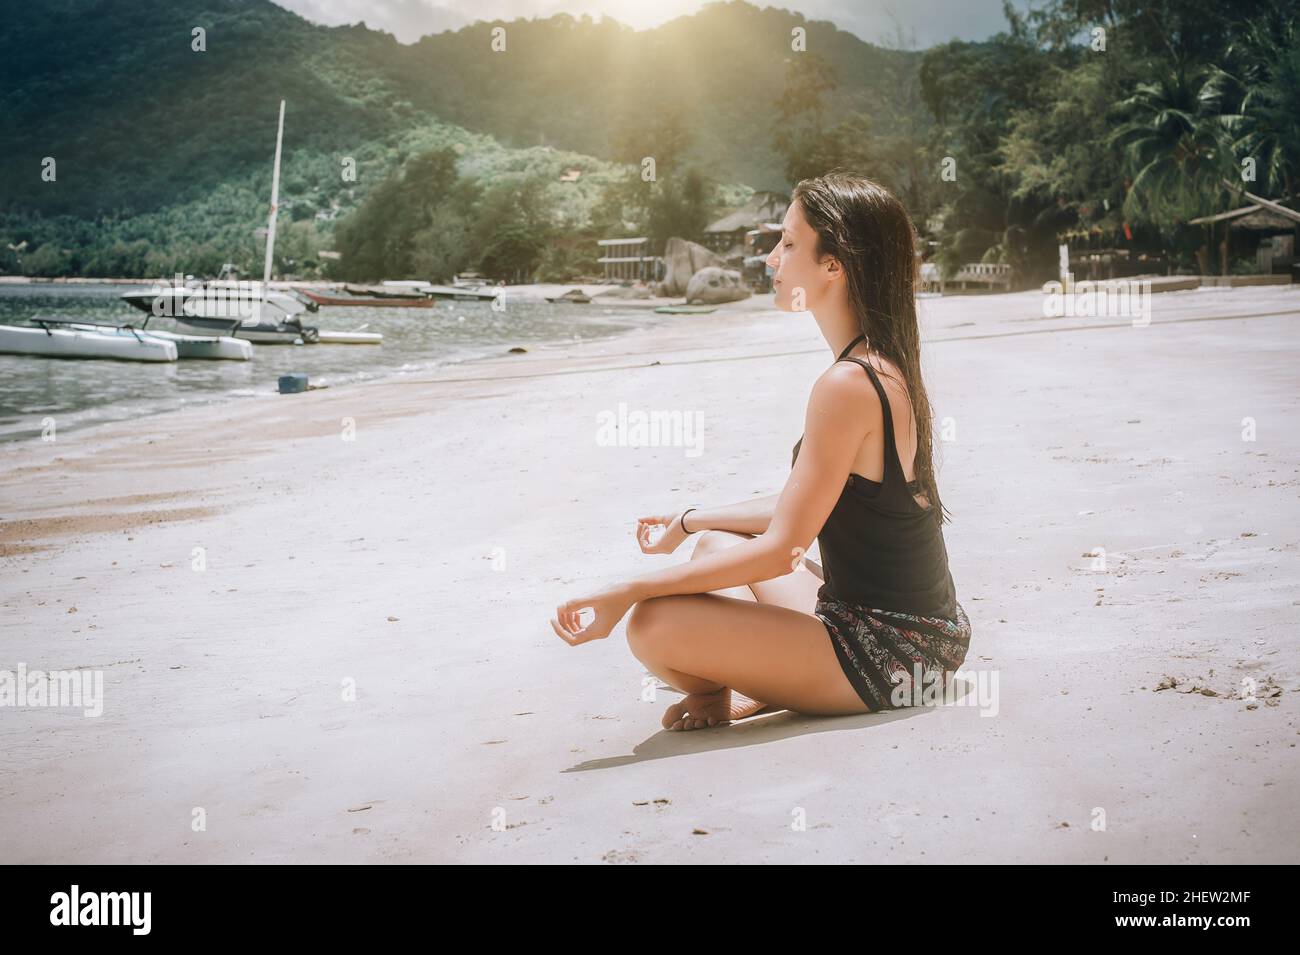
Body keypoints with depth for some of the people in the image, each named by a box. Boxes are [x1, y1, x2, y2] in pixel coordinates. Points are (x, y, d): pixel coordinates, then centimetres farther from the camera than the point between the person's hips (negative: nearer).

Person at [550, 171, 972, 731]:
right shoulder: (885, 368, 9)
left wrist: (626, 593, -19)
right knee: (716, 544, 26)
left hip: (890, 656, -11)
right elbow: (802, 510, 18)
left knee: (655, 625, -22)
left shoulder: (848, 385, -23)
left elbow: (780, 548, -22)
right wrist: (689, 522, 26)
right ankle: (756, 688, 4)